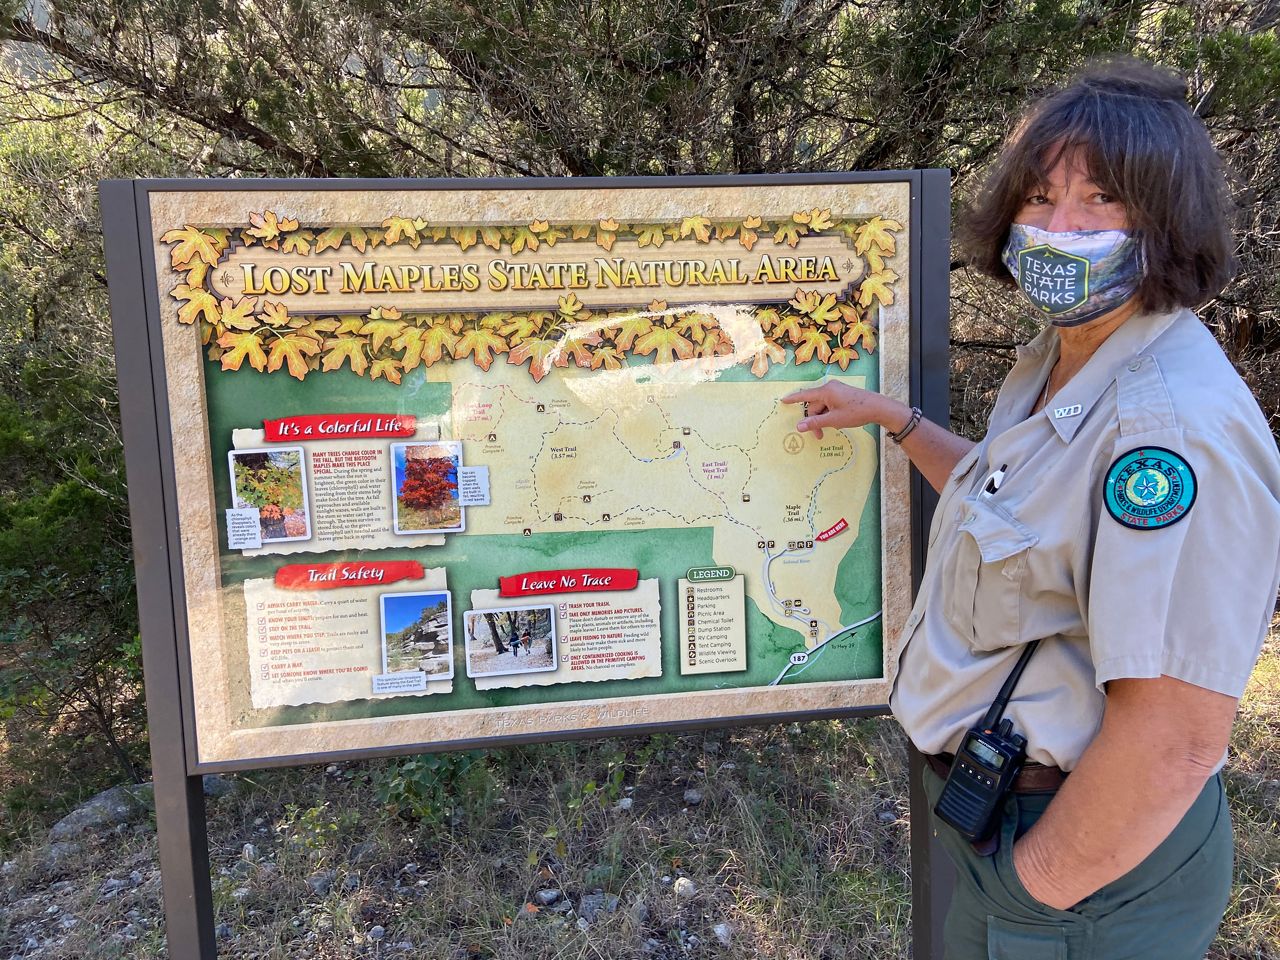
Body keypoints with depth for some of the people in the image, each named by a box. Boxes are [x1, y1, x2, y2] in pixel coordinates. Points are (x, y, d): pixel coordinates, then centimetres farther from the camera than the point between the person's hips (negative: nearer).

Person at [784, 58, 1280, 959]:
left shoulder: (1176, 424, -29)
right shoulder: (1057, 360, 2)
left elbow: (1172, 740, -29)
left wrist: (1036, 886, -18)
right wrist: (891, 417, 17)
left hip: (1097, 855, -8)